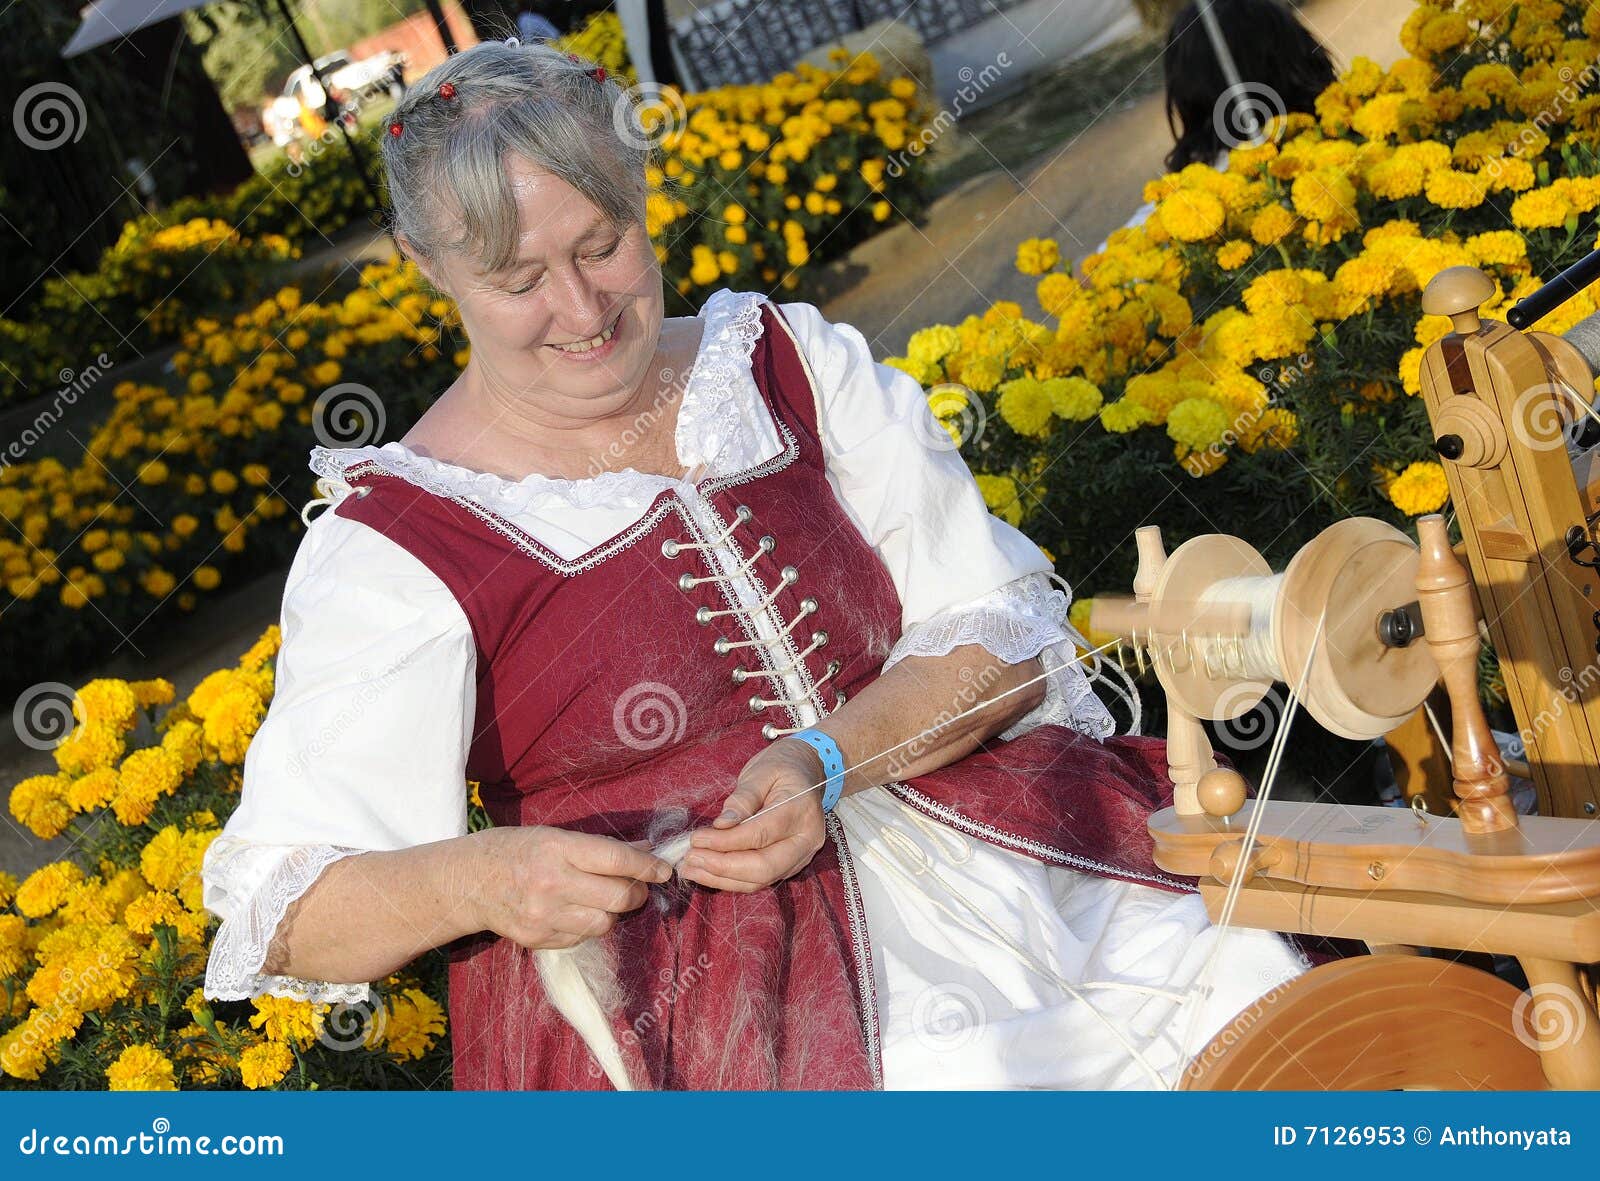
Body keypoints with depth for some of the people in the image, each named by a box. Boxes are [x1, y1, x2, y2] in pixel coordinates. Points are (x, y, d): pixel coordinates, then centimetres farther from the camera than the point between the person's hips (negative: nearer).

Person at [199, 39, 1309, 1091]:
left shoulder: (795, 362, 6)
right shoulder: (395, 542, -5)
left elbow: (1005, 633, 2)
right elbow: (285, 912, -9)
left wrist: (831, 760, -17)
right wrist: (474, 879, -31)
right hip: (674, 974, -3)